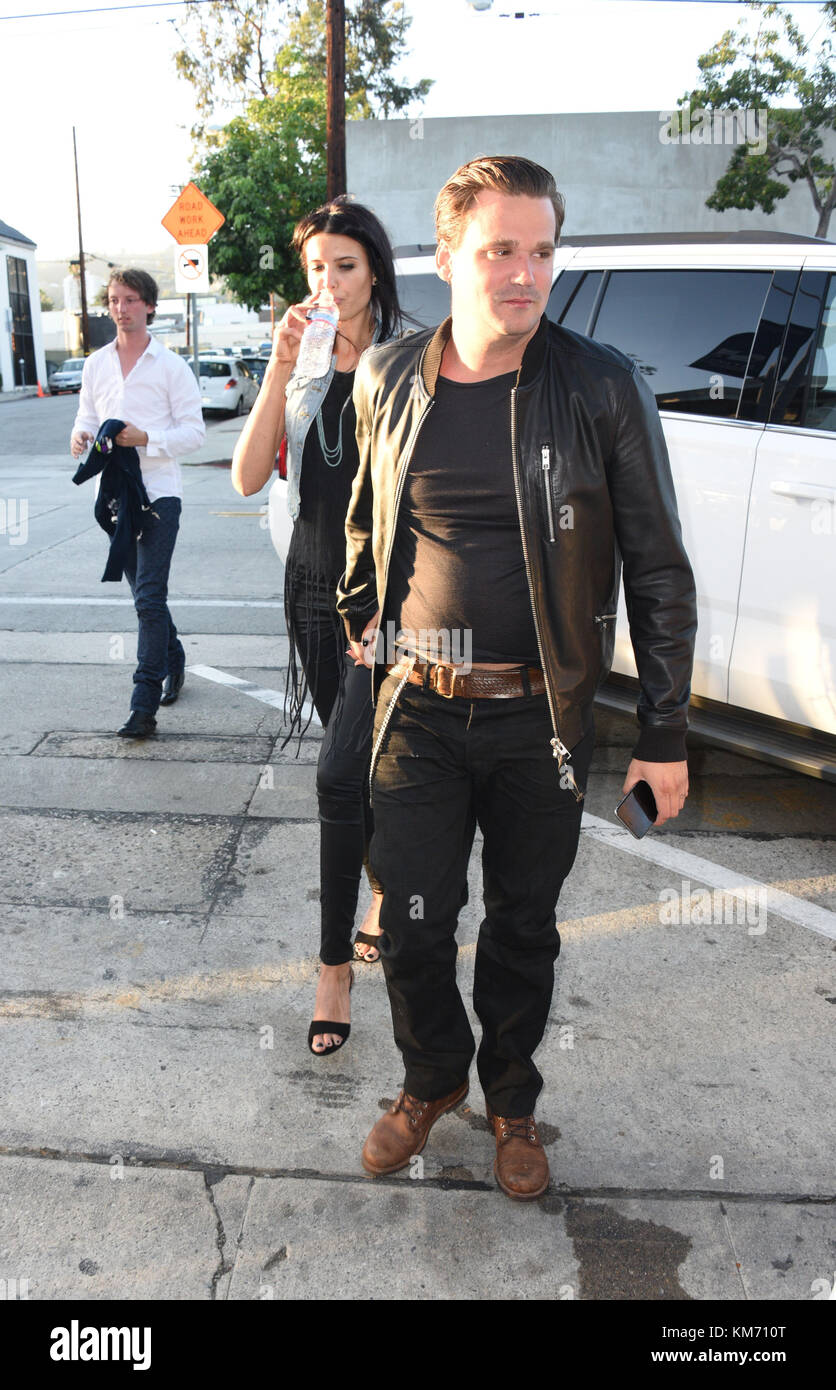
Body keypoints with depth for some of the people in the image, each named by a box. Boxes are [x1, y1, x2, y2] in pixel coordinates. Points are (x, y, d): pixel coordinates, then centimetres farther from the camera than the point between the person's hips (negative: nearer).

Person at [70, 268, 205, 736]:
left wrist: (147, 439, -20)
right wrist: (81, 438, -9)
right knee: (145, 594, 16)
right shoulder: (96, 365, 12)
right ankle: (174, 662, 37)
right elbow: (87, 418, 15)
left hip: (158, 491, -5)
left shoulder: (171, 365, -2)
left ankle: (145, 705, -11)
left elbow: (194, 430, -5)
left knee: (149, 599, -12)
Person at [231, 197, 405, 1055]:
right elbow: (248, 478, -4)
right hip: (314, 588, 5)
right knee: (365, 768, 16)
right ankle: (385, 893, 39)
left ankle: (336, 968, 4)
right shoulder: (300, 364, 8)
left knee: (340, 777, -10)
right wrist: (280, 371, -13)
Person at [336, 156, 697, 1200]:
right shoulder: (387, 381, 0)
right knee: (411, 926, 8)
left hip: (540, 717, -1)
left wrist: (664, 735, -5)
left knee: (522, 927, 14)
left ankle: (511, 1100, 41)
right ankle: (432, 1080, 39)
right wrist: (362, 626, 18)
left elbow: (659, 573, -4)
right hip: (419, 709, 2)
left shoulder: (602, 388, -8)